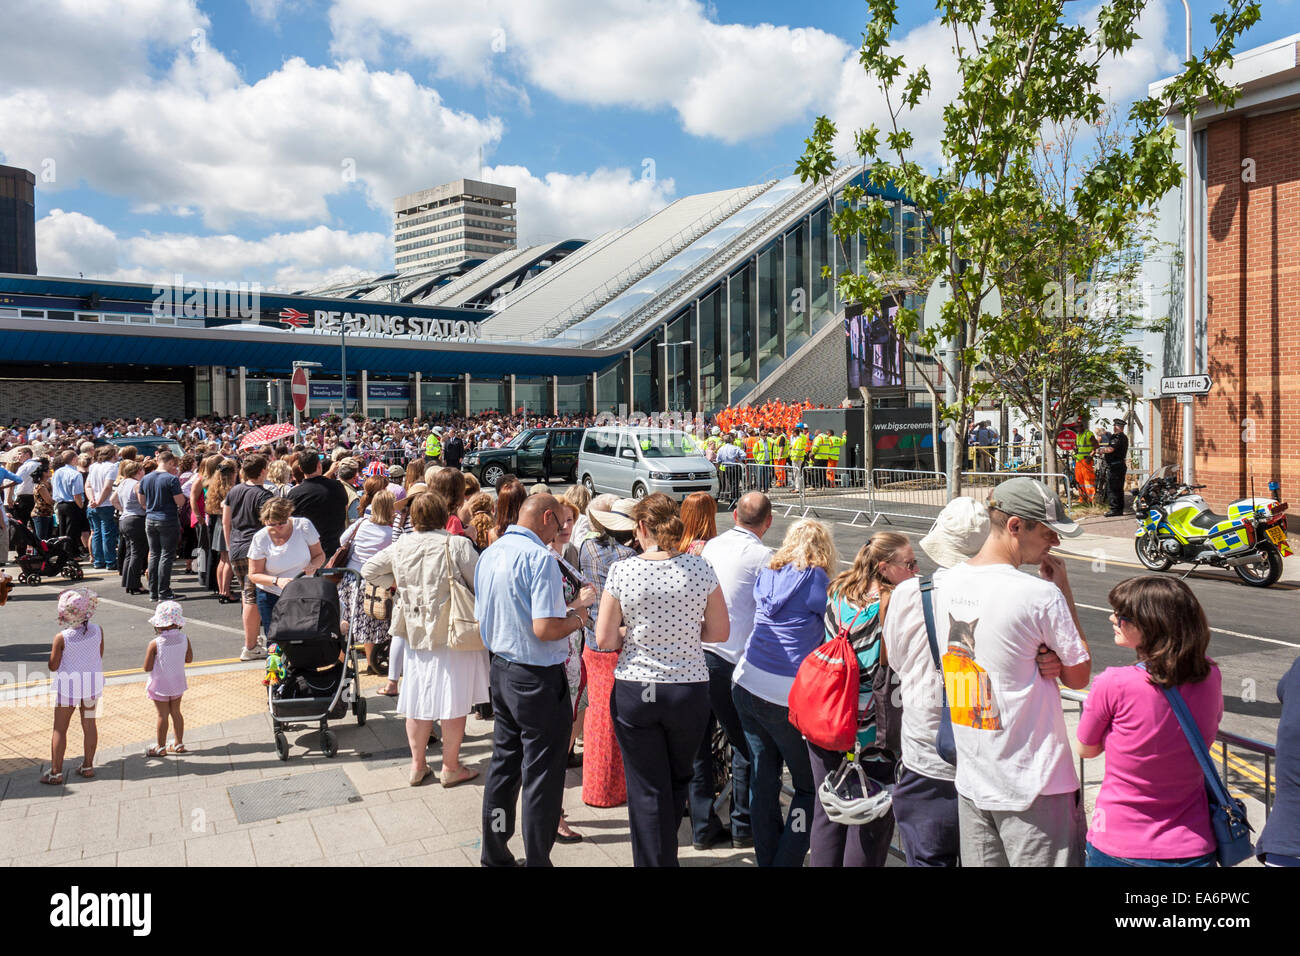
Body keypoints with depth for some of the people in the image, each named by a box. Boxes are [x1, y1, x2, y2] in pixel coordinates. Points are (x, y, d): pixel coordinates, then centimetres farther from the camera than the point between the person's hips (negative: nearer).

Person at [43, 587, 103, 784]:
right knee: (89, 724, 15)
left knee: (60, 729, 9)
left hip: (69, 686, -3)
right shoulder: (97, 630, -11)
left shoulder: (61, 638, -20)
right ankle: (88, 766, 24)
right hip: (92, 683, 3)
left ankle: (56, 772, 13)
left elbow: (53, 666, -10)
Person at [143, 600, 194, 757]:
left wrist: (155, 656, 1)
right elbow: (189, 659, 3)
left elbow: (147, 668, -16)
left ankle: (161, 748, 19)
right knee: (176, 712, 16)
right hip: (177, 682, 4)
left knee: (163, 715, 7)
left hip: (159, 685, -4)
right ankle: (179, 744, 24)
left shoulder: (155, 644, -22)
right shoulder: (184, 639, -10)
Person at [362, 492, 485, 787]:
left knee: (418, 697, 14)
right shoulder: (458, 545, -16)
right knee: (454, 699, 6)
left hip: (416, 633, 5)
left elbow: (368, 570, 13)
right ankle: (450, 768, 16)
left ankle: (417, 765, 25)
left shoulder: (400, 547, -1)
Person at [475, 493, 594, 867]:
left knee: (504, 763, 19)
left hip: (500, 667, 9)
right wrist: (576, 618, -7)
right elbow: (546, 629, -27)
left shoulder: (489, 554, 7)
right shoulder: (539, 557, -20)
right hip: (538, 678, -9)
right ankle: (537, 858, 12)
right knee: (542, 775, 3)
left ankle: (494, 853, 30)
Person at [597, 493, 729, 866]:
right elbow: (719, 632, 0)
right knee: (678, 782, 23)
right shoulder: (699, 569, -7)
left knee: (647, 790, 10)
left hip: (633, 692, -2)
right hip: (689, 691, 2)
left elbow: (604, 640, -8)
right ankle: (666, 853, 39)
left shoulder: (621, 572, -11)